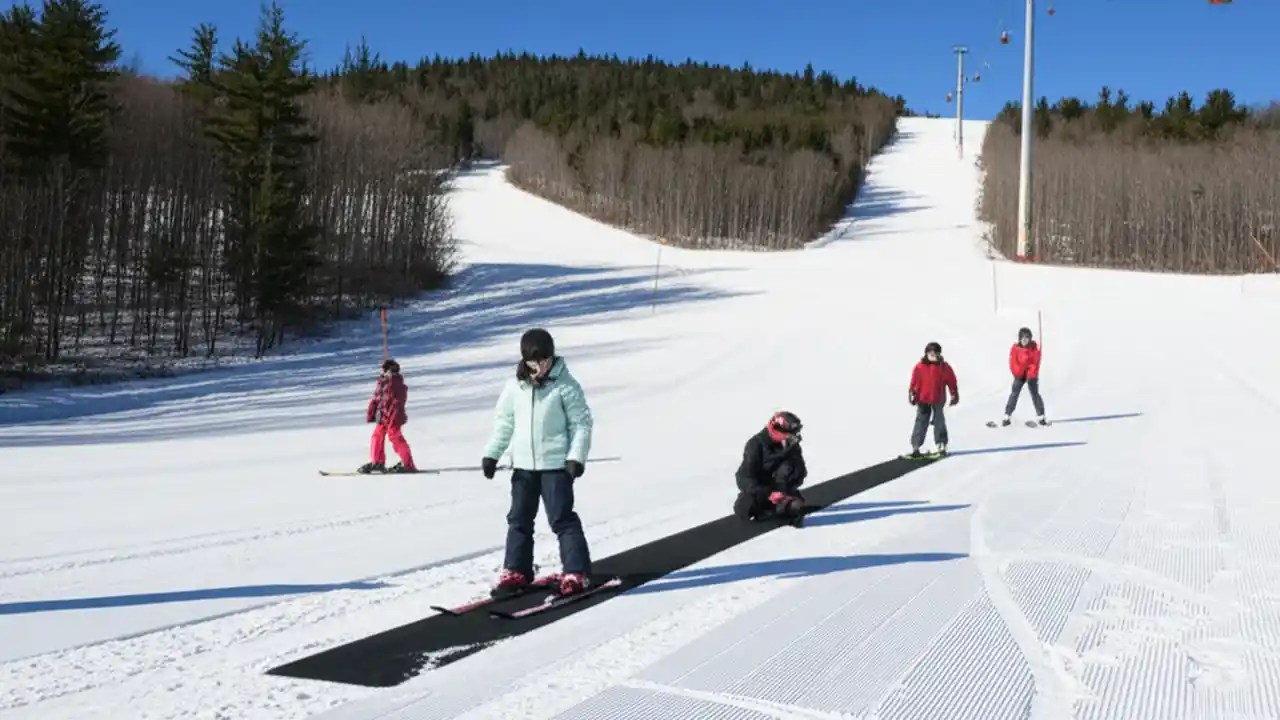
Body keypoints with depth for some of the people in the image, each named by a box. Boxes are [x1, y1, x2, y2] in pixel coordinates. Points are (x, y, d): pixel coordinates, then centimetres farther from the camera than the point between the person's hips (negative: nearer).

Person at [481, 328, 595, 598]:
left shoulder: (565, 385, -8)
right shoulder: (515, 386, 4)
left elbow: (581, 423, -6)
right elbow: (504, 422, 11)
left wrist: (576, 456, -14)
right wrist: (491, 454, 5)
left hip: (556, 464, -5)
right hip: (523, 464, 5)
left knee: (562, 519, -5)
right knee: (519, 520, 11)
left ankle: (576, 574, 3)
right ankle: (516, 573, 22)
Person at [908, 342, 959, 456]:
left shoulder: (944, 367, -1)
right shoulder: (919, 367, -4)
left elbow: (952, 382, 4)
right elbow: (914, 382, -1)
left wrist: (954, 395, 4)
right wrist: (912, 394, -5)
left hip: (938, 400, 0)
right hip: (923, 400, 0)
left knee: (939, 422, 6)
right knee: (921, 422, 2)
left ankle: (941, 445, 14)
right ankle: (915, 447, 4)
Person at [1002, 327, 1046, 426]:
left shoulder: (1034, 347, -11)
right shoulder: (1015, 348, -11)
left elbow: (1036, 363, -11)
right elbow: (1013, 363, -9)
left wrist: (1031, 374, -19)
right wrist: (1018, 372, -18)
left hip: (1031, 375, 0)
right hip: (1020, 375, 0)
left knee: (1035, 394, -1)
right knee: (1014, 393, -5)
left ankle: (1041, 416, 7)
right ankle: (1007, 416, -4)